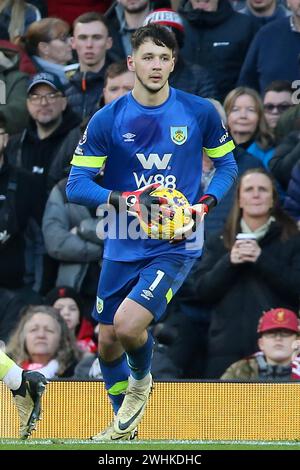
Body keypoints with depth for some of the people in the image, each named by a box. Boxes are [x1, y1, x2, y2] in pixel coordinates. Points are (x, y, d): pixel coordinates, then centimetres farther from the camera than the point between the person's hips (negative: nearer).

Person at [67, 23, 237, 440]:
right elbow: (77, 185, -8)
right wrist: (126, 200, -24)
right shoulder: (107, 120, -6)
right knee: (107, 341, 10)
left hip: (176, 246, -3)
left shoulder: (200, 112, -5)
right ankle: (124, 424, 36)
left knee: (128, 324, -22)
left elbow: (226, 164, 9)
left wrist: (204, 206, -9)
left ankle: (141, 382, 12)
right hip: (122, 247, 3)